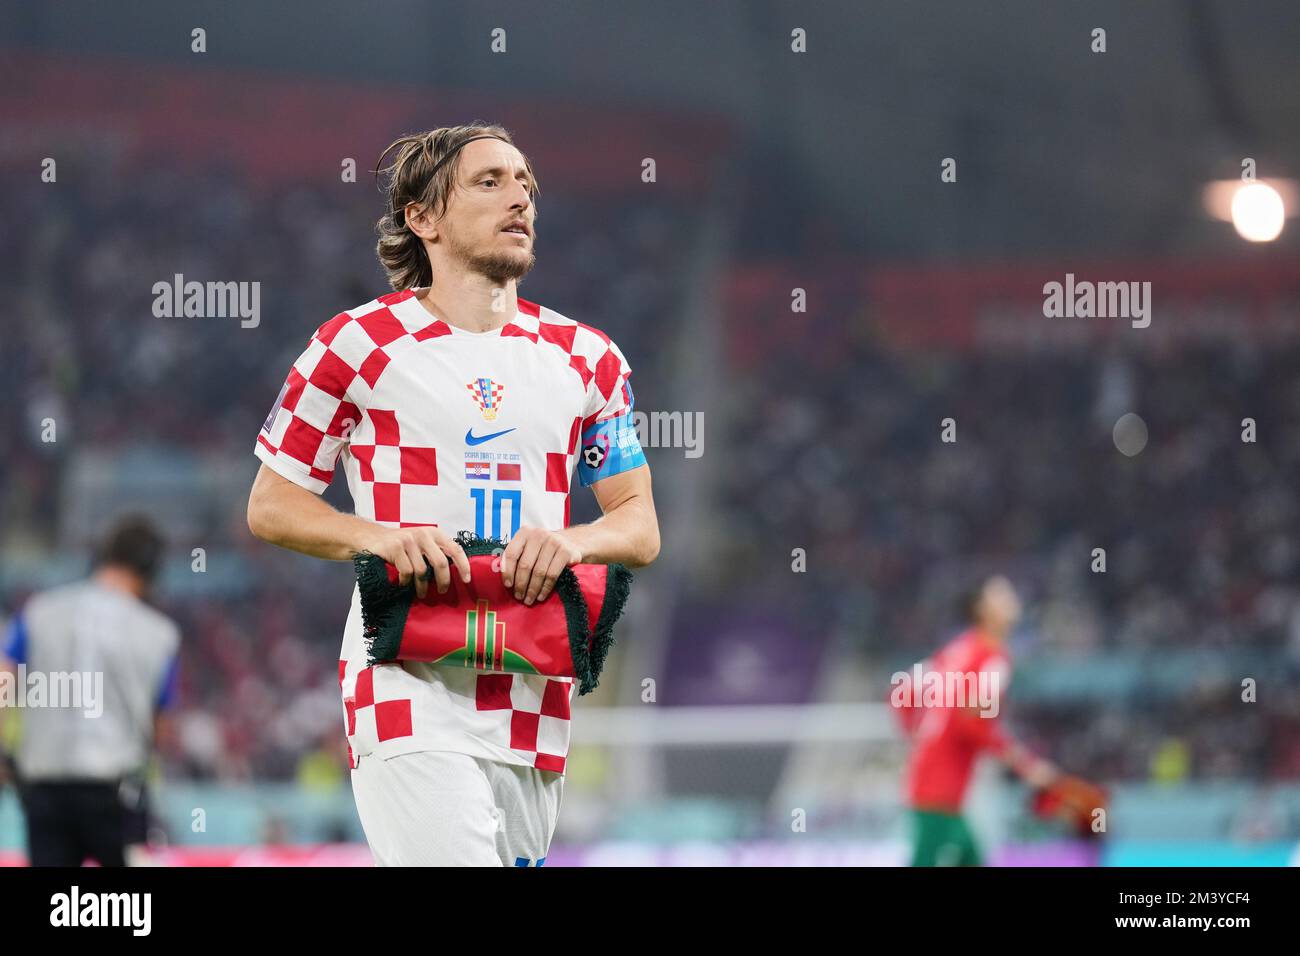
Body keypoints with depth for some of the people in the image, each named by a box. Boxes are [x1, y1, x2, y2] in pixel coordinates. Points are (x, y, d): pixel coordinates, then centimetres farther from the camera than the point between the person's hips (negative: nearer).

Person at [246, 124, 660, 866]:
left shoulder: (587, 358, 13)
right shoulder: (359, 345, 2)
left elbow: (641, 528, 15)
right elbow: (270, 505, 7)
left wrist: (573, 542, -9)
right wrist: (380, 538, -12)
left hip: (534, 708, 5)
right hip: (409, 689, -5)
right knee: (449, 852, -23)